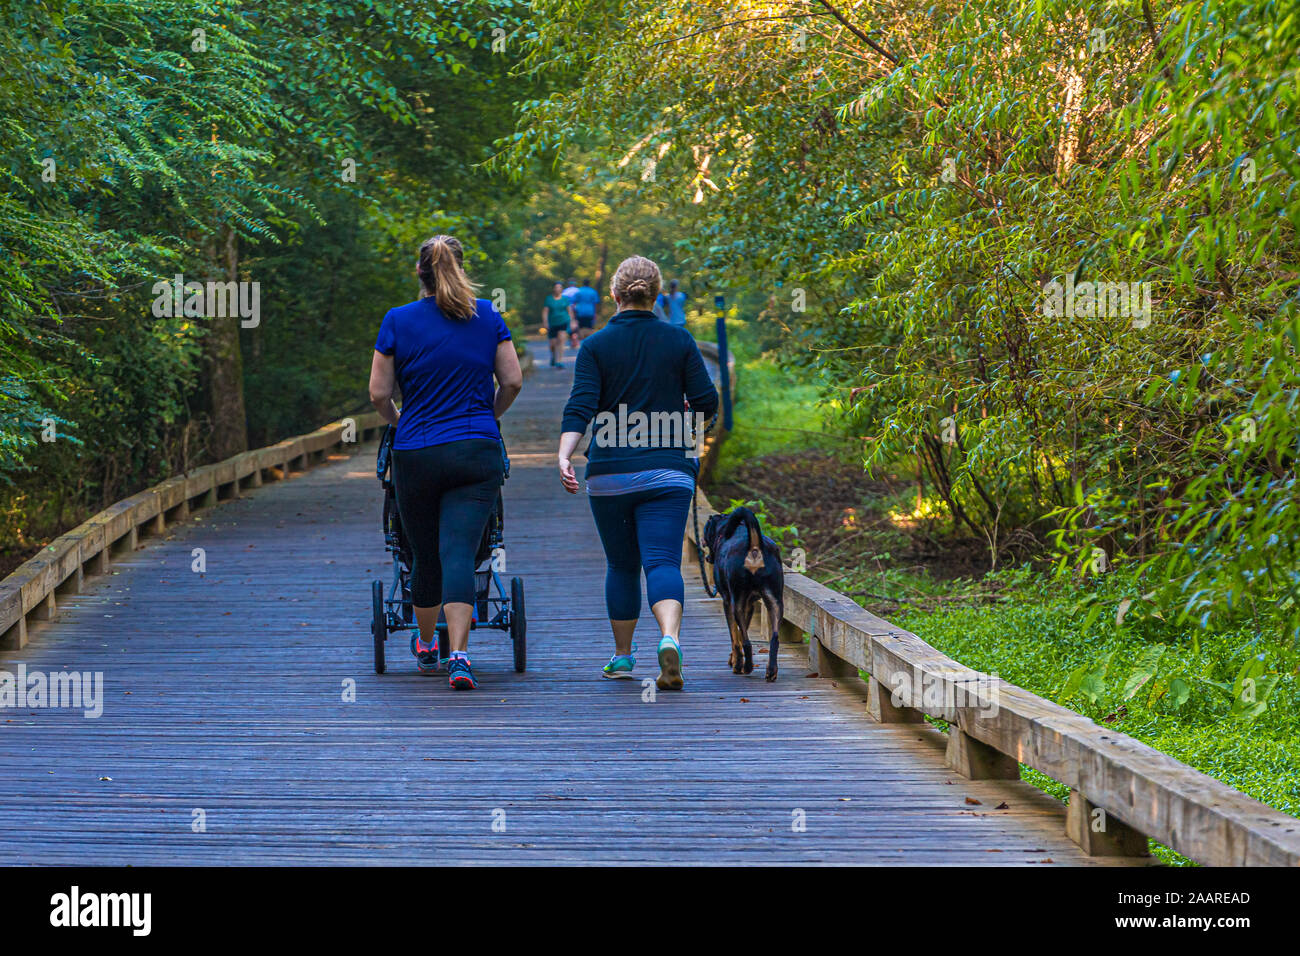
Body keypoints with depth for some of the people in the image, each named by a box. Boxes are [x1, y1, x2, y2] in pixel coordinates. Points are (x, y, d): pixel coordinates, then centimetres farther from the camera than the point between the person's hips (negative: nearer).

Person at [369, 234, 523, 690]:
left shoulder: (398, 321, -1)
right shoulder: (487, 316, 4)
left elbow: (379, 393, 0)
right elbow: (512, 382, 5)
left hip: (416, 455, 0)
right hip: (477, 453, 0)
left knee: (425, 556, 14)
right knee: (459, 555, -6)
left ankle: (426, 647, 33)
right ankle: (458, 655, -20)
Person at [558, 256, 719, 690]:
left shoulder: (596, 346, 1)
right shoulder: (678, 341, 3)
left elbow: (580, 408, -11)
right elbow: (707, 403, 3)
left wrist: (564, 457, -19)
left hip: (610, 473, 1)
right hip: (668, 469, 0)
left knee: (621, 564, 16)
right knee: (662, 561, -8)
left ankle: (623, 655, 25)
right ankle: (670, 639, -34)